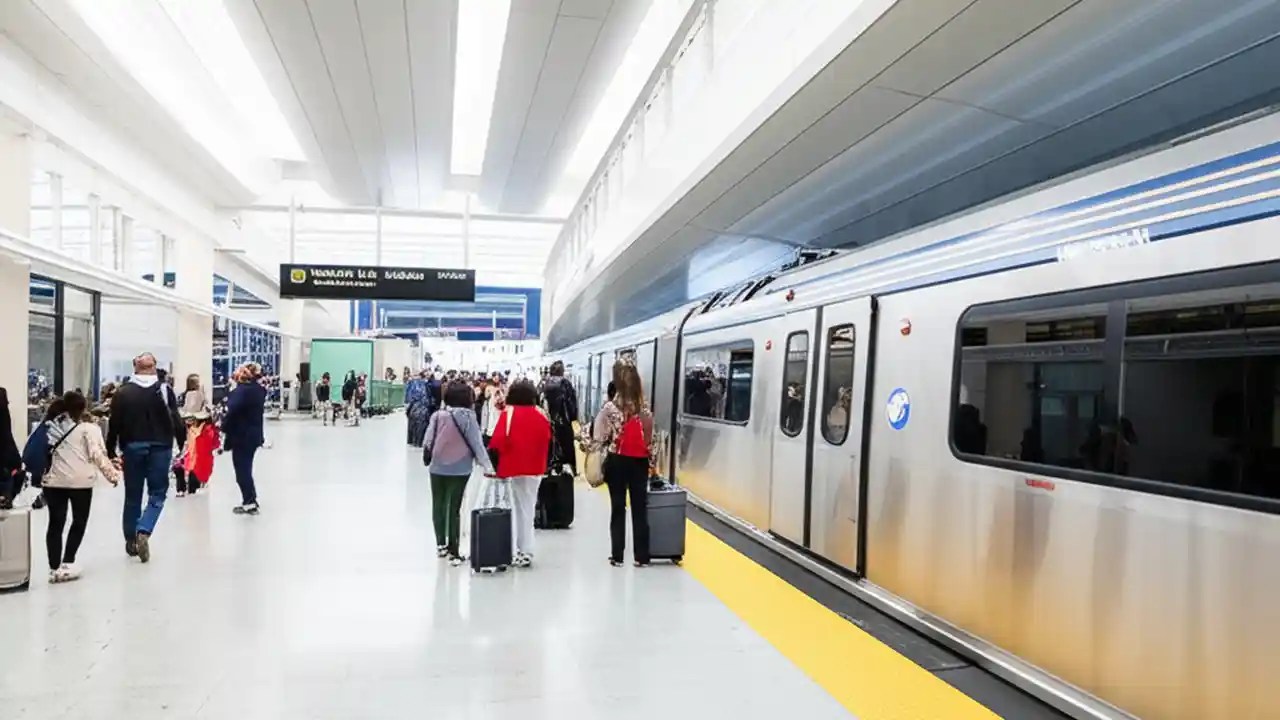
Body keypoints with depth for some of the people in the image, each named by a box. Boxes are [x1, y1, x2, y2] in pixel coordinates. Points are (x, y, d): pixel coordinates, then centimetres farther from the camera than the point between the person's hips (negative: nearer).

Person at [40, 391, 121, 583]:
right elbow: (97, 454, -10)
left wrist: (41, 474, 18)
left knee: (56, 523, 8)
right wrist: (112, 474, -3)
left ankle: (54, 568, 9)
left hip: (53, 480, 4)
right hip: (79, 480, -4)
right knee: (79, 521, 9)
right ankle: (67, 564, 3)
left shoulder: (51, 426, 10)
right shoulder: (88, 427, -4)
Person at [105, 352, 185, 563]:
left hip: (132, 448, 2)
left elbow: (114, 424, 1)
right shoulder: (164, 390, -3)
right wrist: (183, 444, 2)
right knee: (157, 494, 6)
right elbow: (176, 420, -6)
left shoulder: (123, 392, 1)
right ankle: (143, 531, -14)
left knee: (132, 496, 14)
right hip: (160, 447, -2)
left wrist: (111, 452, 9)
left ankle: (131, 540, 23)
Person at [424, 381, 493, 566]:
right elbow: (476, 442, -10)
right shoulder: (467, 416, -11)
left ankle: (441, 545, 28)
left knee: (438, 505, 16)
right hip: (459, 469, -3)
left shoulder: (438, 415, -3)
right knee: (454, 508, 1)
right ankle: (453, 552, 3)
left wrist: (427, 455, 18)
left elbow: (427, 440, -1)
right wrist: (487, 466, -7)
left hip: (438, 467, 3)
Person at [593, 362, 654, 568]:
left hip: (617, 462, -2)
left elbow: (598, 440, -12)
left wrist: (603, 454, 3)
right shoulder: (646, 409, -4)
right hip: (640, 462, 2)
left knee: (618, 508, 8)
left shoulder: (610, 408, -11)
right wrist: (651, 461, 8)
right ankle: (642, 557, 13)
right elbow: (652, 439, -2)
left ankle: (617, 556, 13)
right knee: (640, 508, 8)